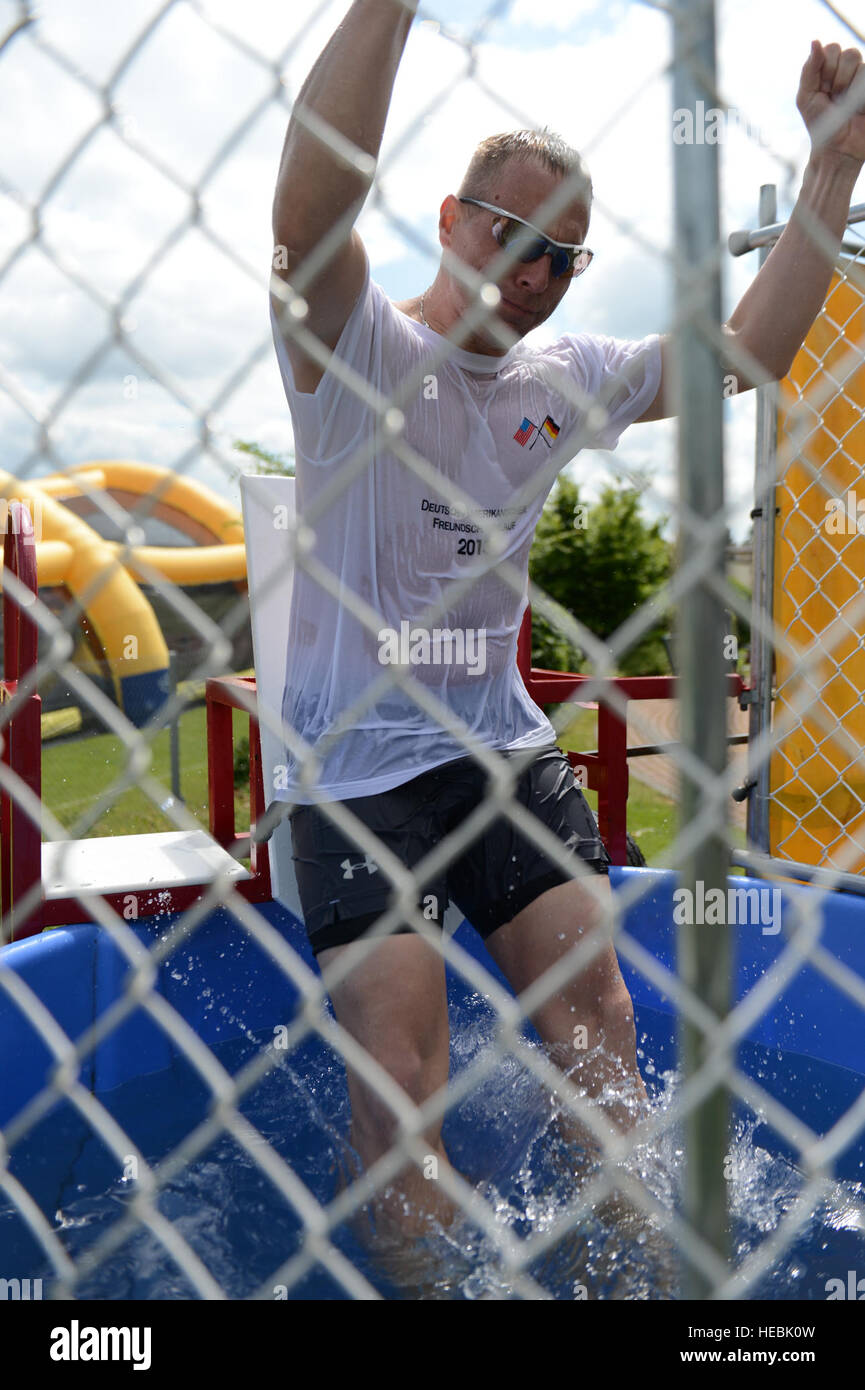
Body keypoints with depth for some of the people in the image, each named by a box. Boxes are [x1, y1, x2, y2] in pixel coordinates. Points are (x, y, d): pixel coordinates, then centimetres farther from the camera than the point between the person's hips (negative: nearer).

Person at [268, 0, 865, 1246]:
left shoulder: (568, 375, 8)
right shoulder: (355, 349, -8)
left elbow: (748, 352, 8)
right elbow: (311, 201, -28)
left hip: (504, 747, 5)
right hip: (355, 762, -4)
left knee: (599, 1019, 4)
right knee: (400, 1073, -4)